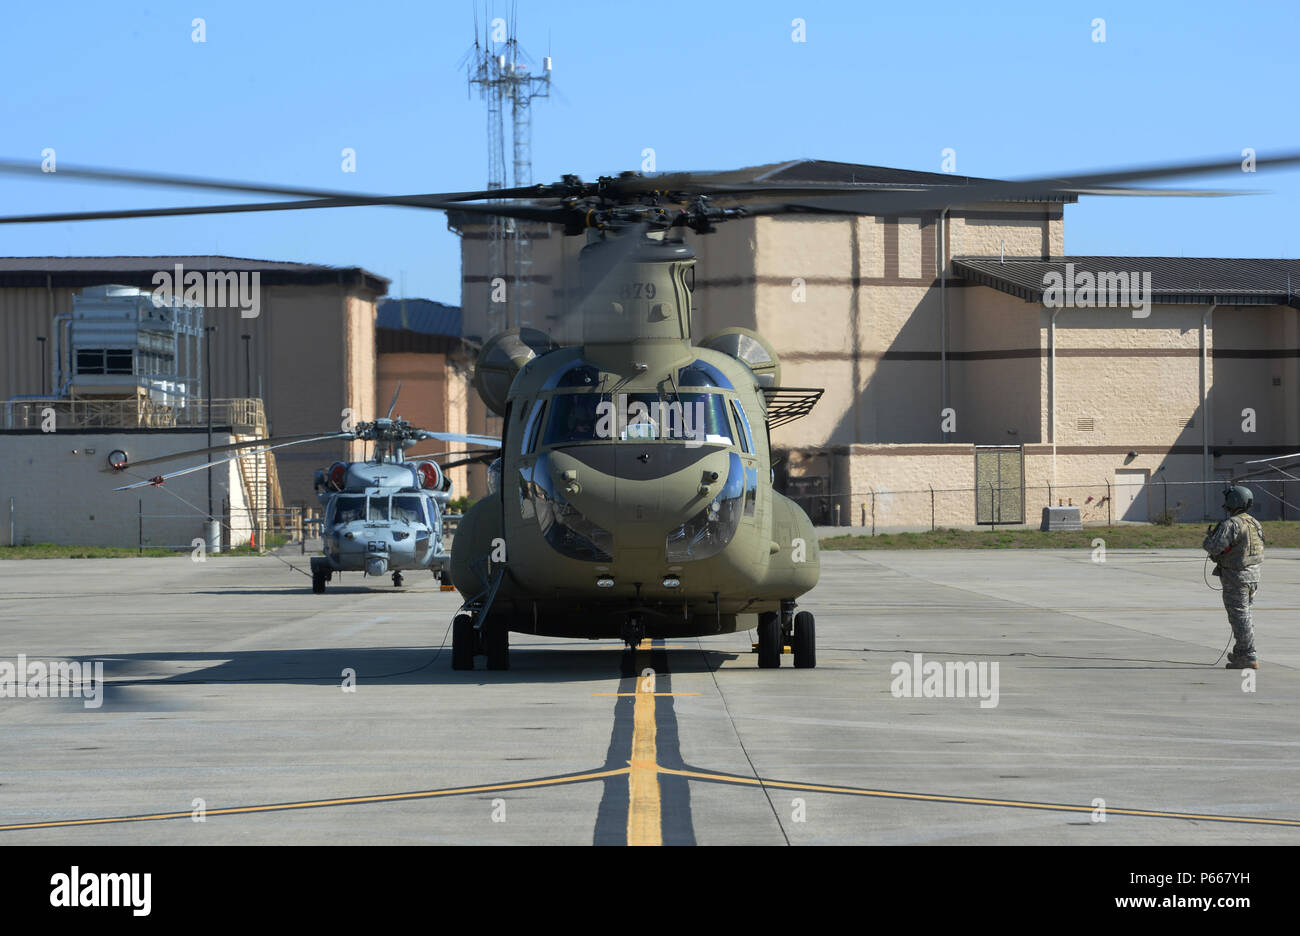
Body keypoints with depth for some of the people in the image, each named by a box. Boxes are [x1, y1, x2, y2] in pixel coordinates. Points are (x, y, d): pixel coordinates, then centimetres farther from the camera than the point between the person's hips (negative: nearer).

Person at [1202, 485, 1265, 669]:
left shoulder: (1231, 524, -18)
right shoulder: (1254, 523, 9)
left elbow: (1215, 548, -25)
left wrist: (1209, 539, -2)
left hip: (1236, 577, -9)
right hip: (1253, 574, 9)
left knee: (1240, 616, -5)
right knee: (1244, 614, 20)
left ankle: (1249, 658, -6)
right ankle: (1240, 652, 29)